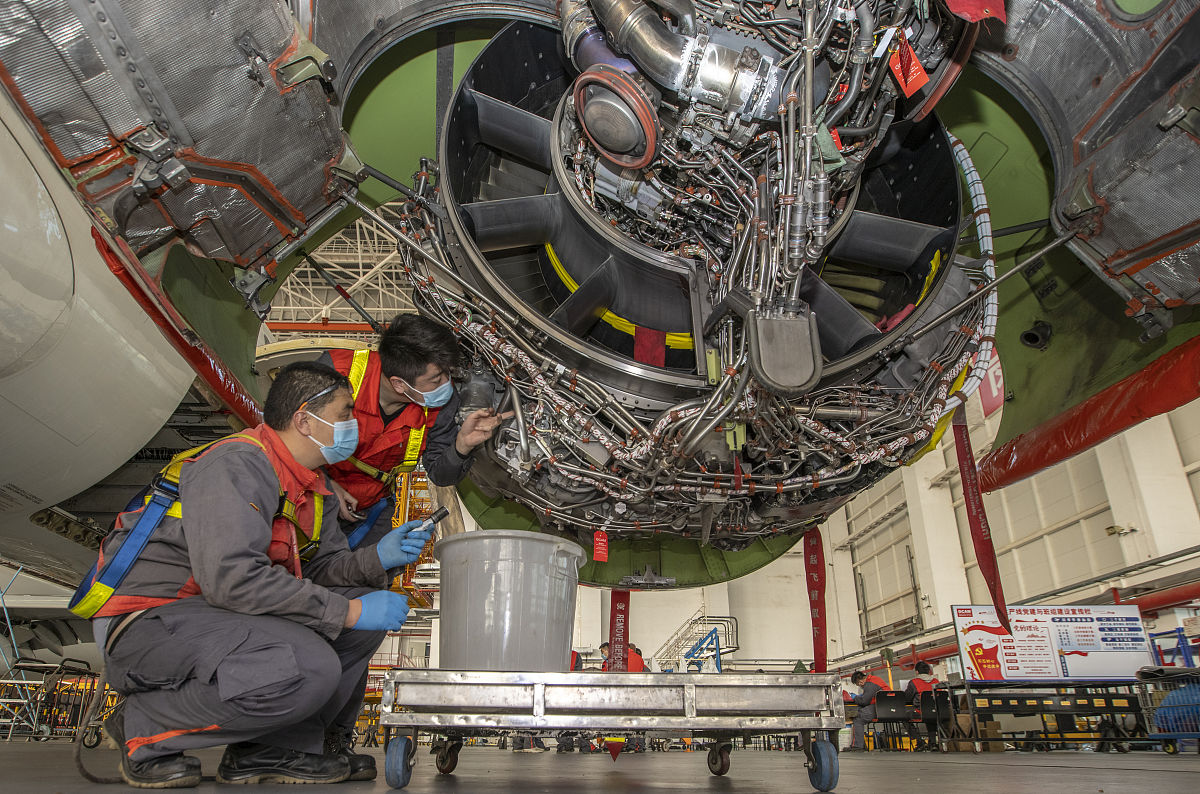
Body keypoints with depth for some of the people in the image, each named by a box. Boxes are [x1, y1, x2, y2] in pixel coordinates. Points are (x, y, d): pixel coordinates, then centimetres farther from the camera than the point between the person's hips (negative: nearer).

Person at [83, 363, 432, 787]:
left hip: (223, 613, 10)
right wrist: (346, 613, -28)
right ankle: (145, 727, -7)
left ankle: (271, 749, -1)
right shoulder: (236, 465, -21)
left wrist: (376, 558, -13)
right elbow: (231, 577, -31)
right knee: (307, 668, -31)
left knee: (366, 602, -2)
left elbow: (320, 567, 8)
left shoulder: (312, 486, 10)